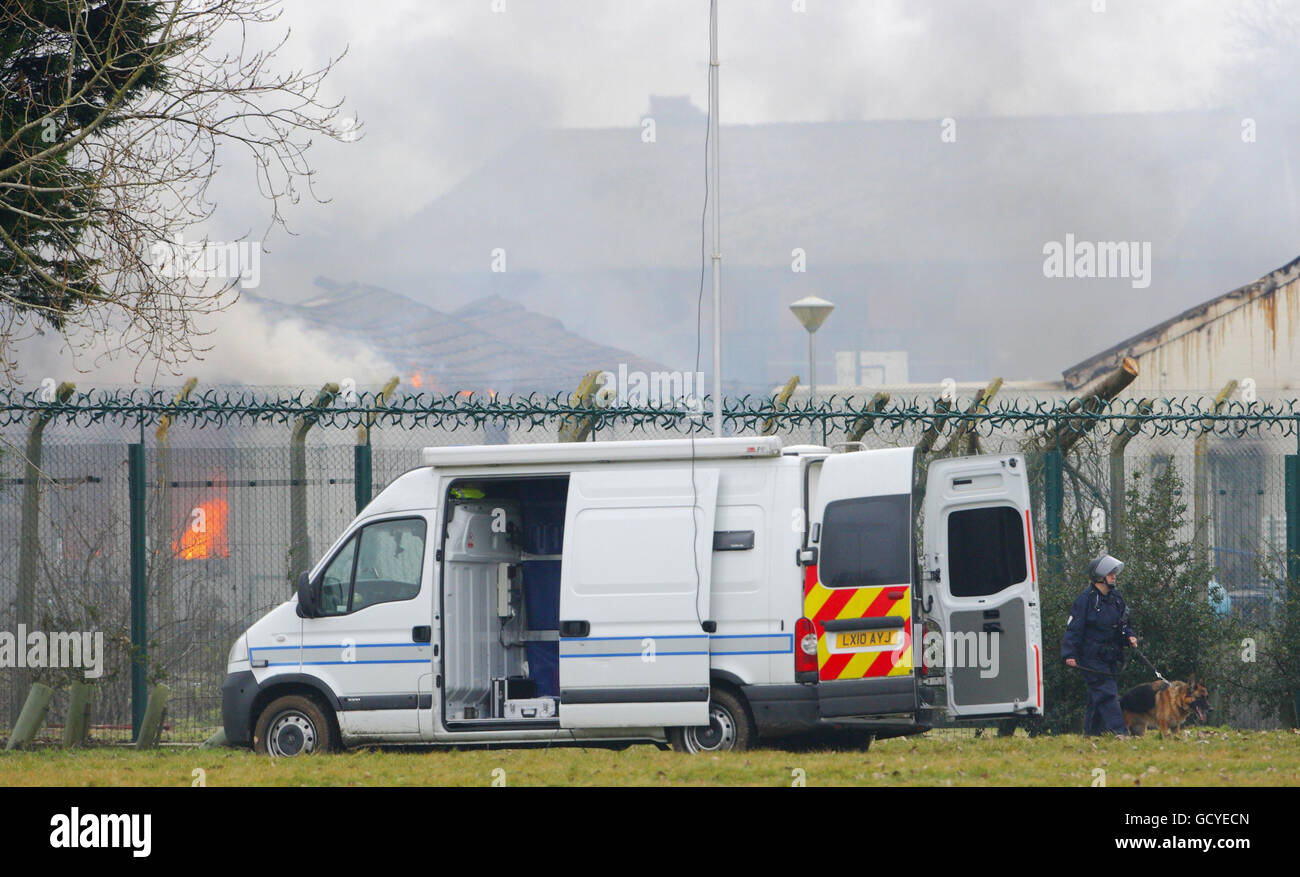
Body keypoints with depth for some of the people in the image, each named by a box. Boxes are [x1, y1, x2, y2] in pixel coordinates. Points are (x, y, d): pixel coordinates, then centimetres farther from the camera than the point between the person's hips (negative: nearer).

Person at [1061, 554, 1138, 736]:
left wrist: (1130, 636, 4)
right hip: (1092, 658, -7)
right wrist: (1070, 654, -17)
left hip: (1111, 658, 7)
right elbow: (1073, 628, -11)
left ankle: (1092, 732, 18)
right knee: (1106, 693, -14)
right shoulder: (1085, 600, -10)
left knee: (1096, 699, 11)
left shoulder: (1116, 598, 13)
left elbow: (1123, 624, 24)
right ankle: (1118, 731, -21)